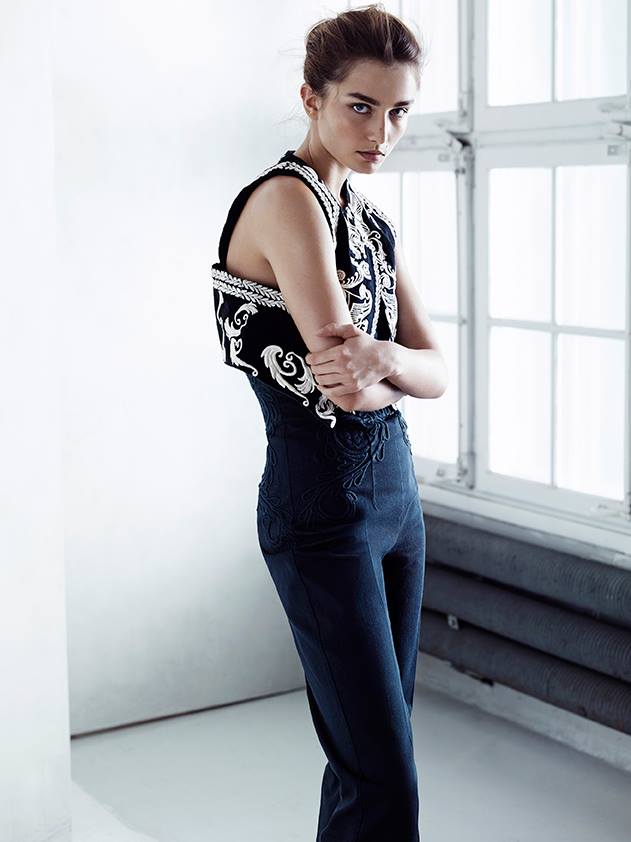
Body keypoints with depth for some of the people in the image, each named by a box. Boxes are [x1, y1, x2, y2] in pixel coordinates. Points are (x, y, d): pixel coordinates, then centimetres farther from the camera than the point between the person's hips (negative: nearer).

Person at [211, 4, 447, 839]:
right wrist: (394, 372, -3)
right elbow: (344, 382, -22)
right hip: (321, 502, -8)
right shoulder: (286, 199, -14)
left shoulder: (374, 219, 12)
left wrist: (379, 357, -16)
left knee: (367, 753, 15)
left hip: (395, 487, 9)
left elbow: (436, 370, 4)